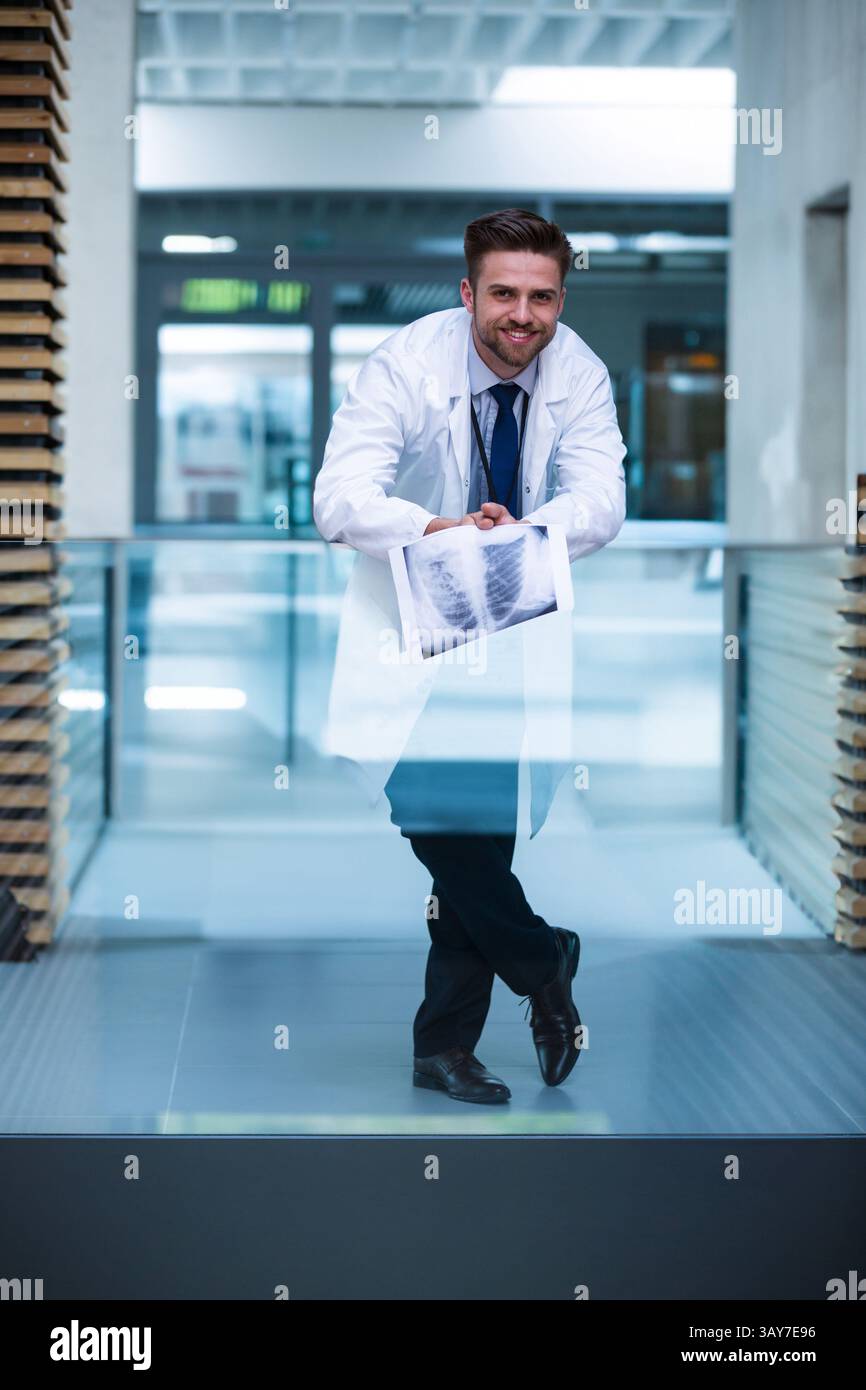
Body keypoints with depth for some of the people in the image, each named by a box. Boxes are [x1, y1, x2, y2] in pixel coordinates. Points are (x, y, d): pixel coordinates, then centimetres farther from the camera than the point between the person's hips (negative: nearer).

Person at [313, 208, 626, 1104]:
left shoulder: (578, 374, -10)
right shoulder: (406, 365, -20)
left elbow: (601, 499, -19)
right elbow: (340, 499, -29)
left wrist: (523, 533, -39)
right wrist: (441, 529, -47)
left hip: (521, 620, 3)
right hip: (411, 618, -2)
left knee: (487, 821, 0)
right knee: (430, 810, -17)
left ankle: (445, 1044, 10)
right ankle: (543, 965, 6)